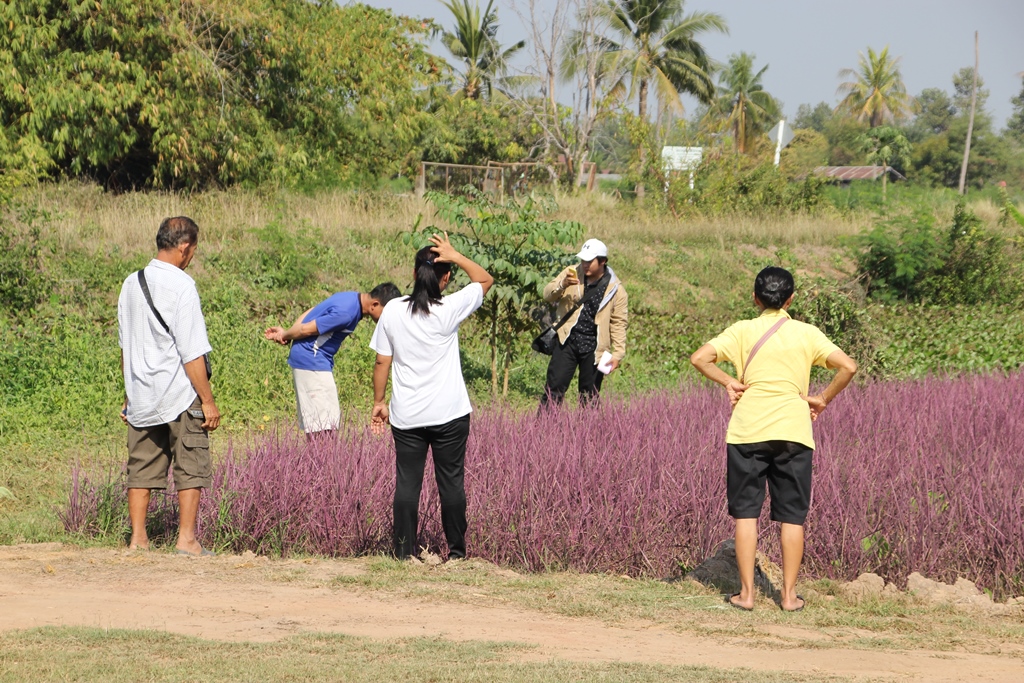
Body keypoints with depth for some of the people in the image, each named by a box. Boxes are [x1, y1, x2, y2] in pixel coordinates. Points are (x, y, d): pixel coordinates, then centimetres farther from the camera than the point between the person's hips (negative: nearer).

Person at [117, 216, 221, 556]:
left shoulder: (131, 284, 6)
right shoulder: (181, 286, -14)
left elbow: (125, 346, 13)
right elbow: (192, 352, -16)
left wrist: (128, 394, 20)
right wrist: (207, 400, -10)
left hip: (141, 396, 6)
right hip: (180, 394, -6)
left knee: (142, 468, 11)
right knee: (191, 467, 3)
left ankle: (138, 538, 11)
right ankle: (186, 539, 2)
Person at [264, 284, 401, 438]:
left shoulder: (353, 298, 7)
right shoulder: (346, 312, -25)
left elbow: (311, 313, 11)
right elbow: (306, 329, -19)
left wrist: (285, 334, 6)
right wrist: (285, 336, 0)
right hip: (311, 361, -10)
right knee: (323, 427, -12)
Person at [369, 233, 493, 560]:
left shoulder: (393, 311, -3)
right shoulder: (449, 310, -11)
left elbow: (382, 362, 2)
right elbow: (485, 279, 4)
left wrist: (379, 402, 12)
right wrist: (455, 256, 2)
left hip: (406, 416, 2)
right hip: (449, 414, -2)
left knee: (407, 483, 6)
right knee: (451, 481, 8)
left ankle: (404, 552, 6)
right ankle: (457, 550, 13)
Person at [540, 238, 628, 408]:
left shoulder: (615, 289, -3)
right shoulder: (571, 274, 2)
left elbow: (618, 322, 0)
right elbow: (548, 295, 1)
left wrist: (618, 353, -4)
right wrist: (562, 285, -21)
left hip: (593, 348, -1)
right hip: (567, 342, 1)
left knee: (589, 395, 7)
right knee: (554, 387, -4)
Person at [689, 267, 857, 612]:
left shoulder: (742, 331, 1)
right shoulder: (807, 334, 3)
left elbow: (699, 358, -8)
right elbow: (848, 367, -7)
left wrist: (728, 381, 3)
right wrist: (823, 399, 4)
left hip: (747, 431, 0)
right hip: (794, 431, 0)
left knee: (746, 513, 6)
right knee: (792, 517, 7)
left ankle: (746, 592, 4)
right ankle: (789, 594, 6)